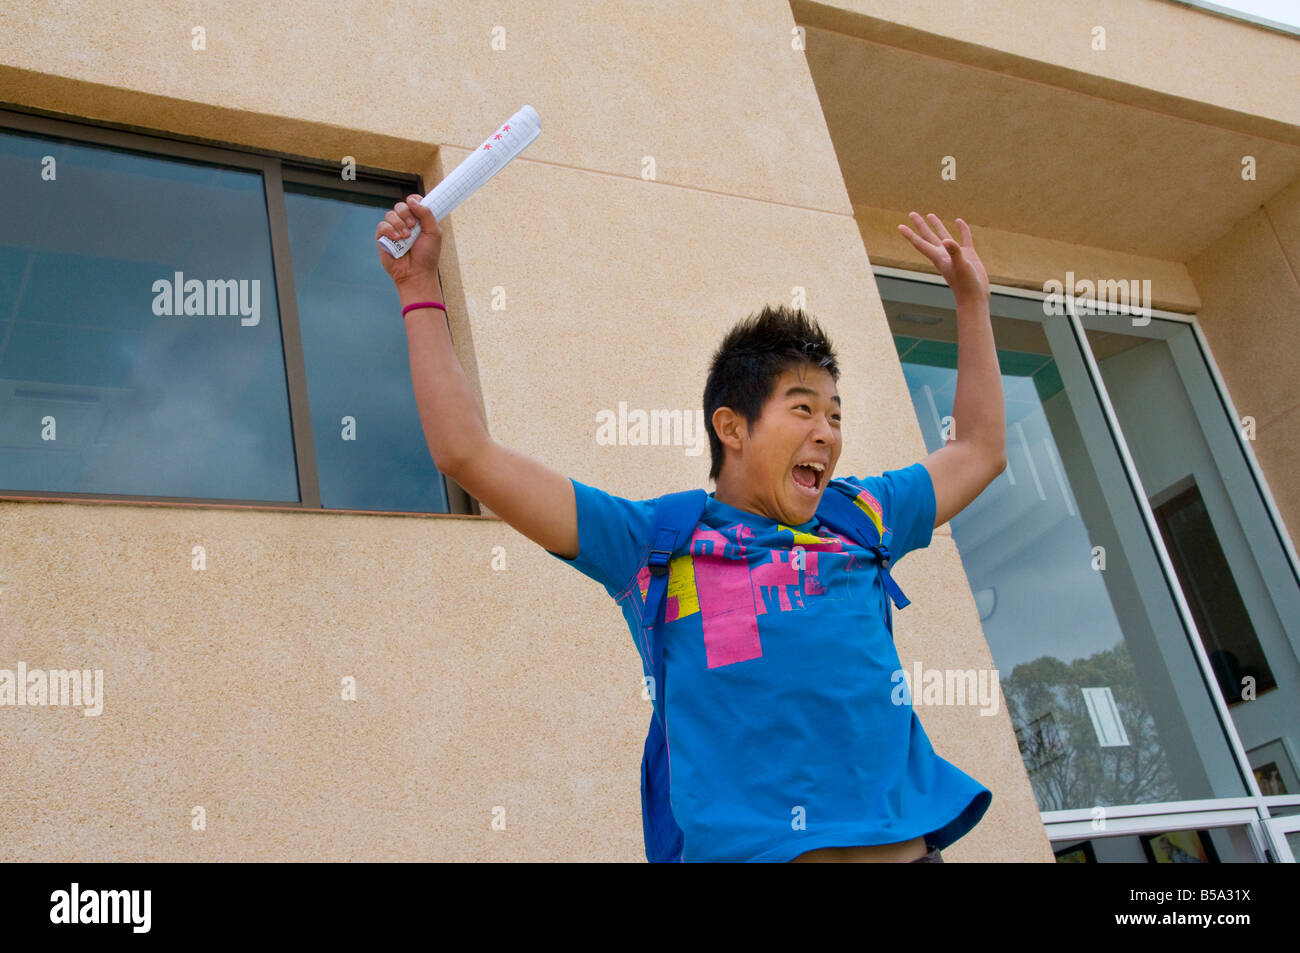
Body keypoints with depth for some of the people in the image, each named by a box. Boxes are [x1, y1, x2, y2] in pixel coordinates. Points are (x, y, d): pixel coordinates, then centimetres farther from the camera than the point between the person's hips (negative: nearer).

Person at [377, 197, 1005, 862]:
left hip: (908, 845, 4)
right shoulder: (656, 543, 3)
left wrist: (971, 299, 29)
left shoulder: (859, 524, 14)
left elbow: (980, 451, 29)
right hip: (749, 848, -3)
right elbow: (469, 455, 0)